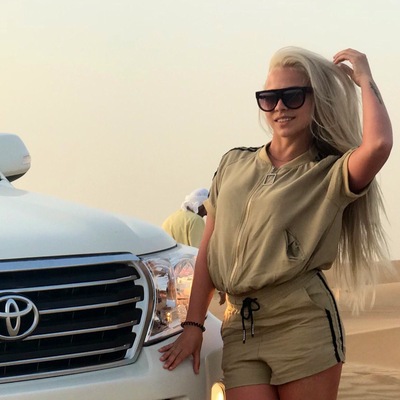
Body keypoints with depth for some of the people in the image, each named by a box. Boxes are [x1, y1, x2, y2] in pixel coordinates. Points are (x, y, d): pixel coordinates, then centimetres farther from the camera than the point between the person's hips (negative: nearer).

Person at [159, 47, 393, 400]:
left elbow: (378, 145, -20)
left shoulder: (329, 174, 2)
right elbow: (208, 251, 15)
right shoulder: (234, 165, 16)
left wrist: (364, 79, -5)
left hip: (303, 321, -3)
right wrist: (193, 324, 9)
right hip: (239, 328, 3)